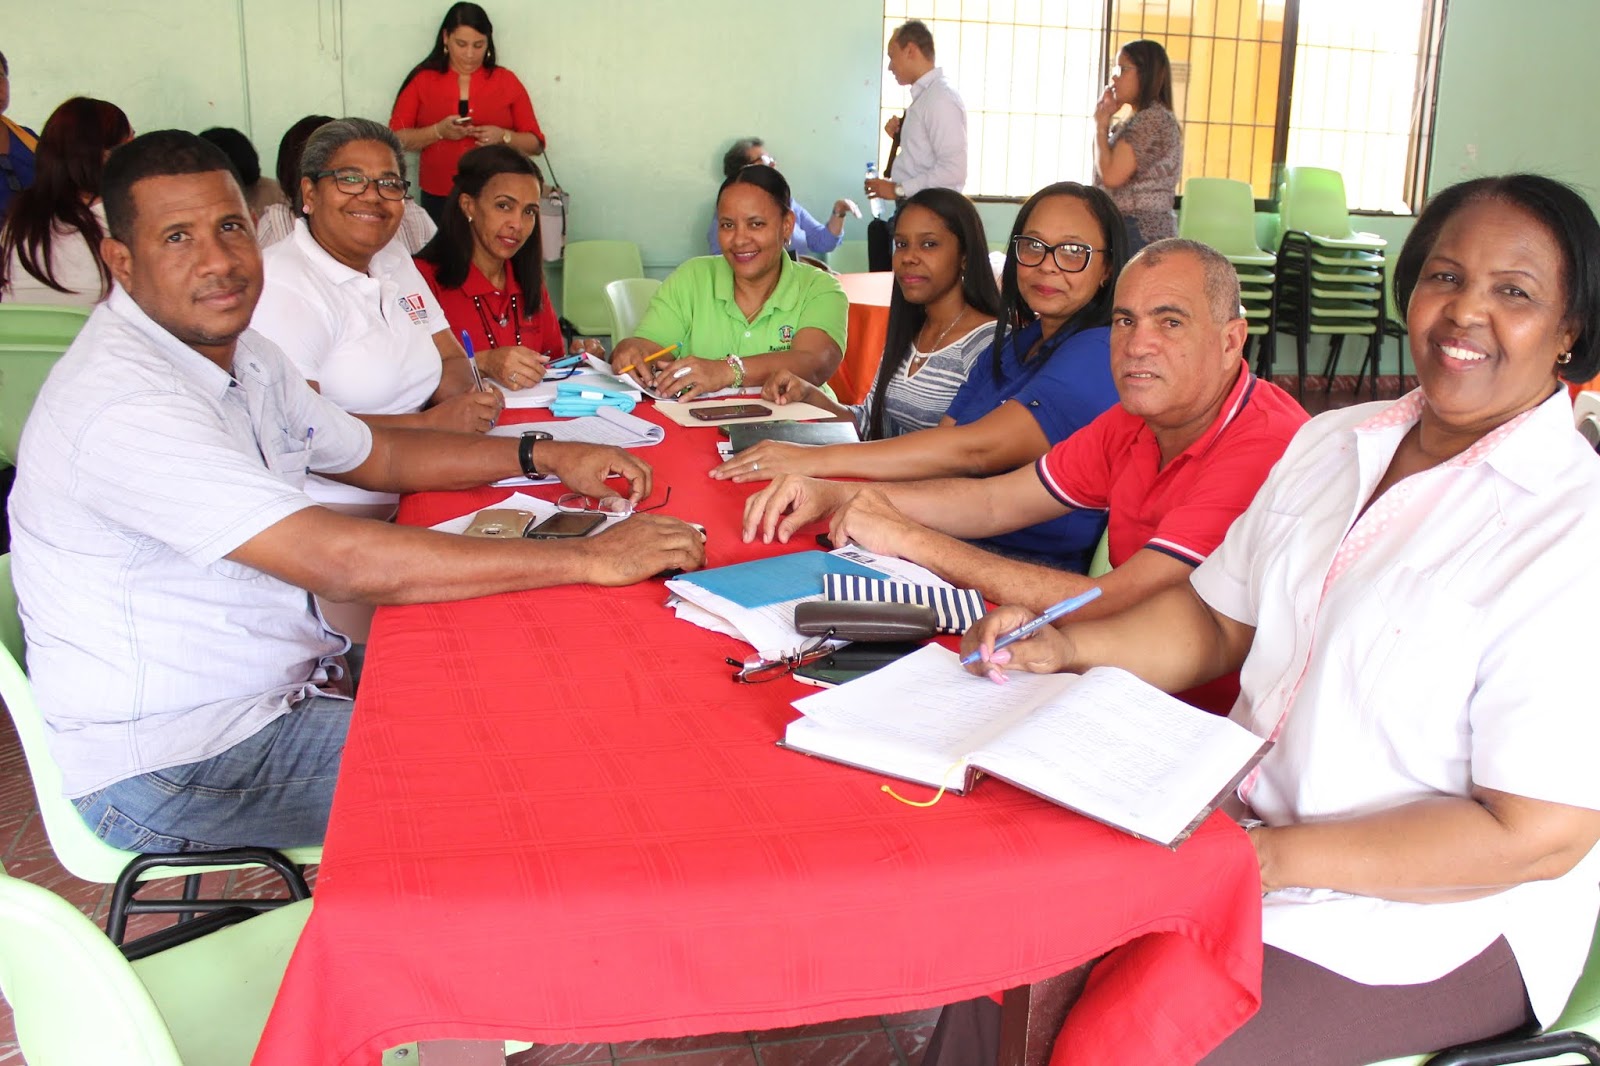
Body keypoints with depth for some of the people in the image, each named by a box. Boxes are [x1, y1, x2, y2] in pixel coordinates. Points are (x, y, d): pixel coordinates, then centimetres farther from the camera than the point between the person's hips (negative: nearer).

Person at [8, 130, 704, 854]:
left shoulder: (241, 354, 5)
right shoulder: (119, 403, -28)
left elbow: (376, 454, 17)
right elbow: (339, 562, -35)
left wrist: (545, 456, 3)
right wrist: (589, 559, -32)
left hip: (274, 684, 9)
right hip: (171, 771, -9)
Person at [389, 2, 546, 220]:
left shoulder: (507, 81, 6)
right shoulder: (421, 80, 5)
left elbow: (536, 144, 6)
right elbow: (395, 139, -1)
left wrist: (504, 137, -13)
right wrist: (438, 131, -16)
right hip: (438, 200, 0)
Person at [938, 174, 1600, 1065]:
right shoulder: (1332, 443, 7)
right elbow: (1218, 620, 13)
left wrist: (1271, 858, -21)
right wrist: (1066, 648, -6)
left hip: (1435, 916, -6)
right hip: (1251, 825, 7)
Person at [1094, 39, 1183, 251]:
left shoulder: (1151, 118, -13)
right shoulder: (1155, 117, 18)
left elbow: (1111, 176, -20)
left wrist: (1101, 124, -6)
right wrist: (1106, 120, 14)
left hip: (1139, 232, -10)